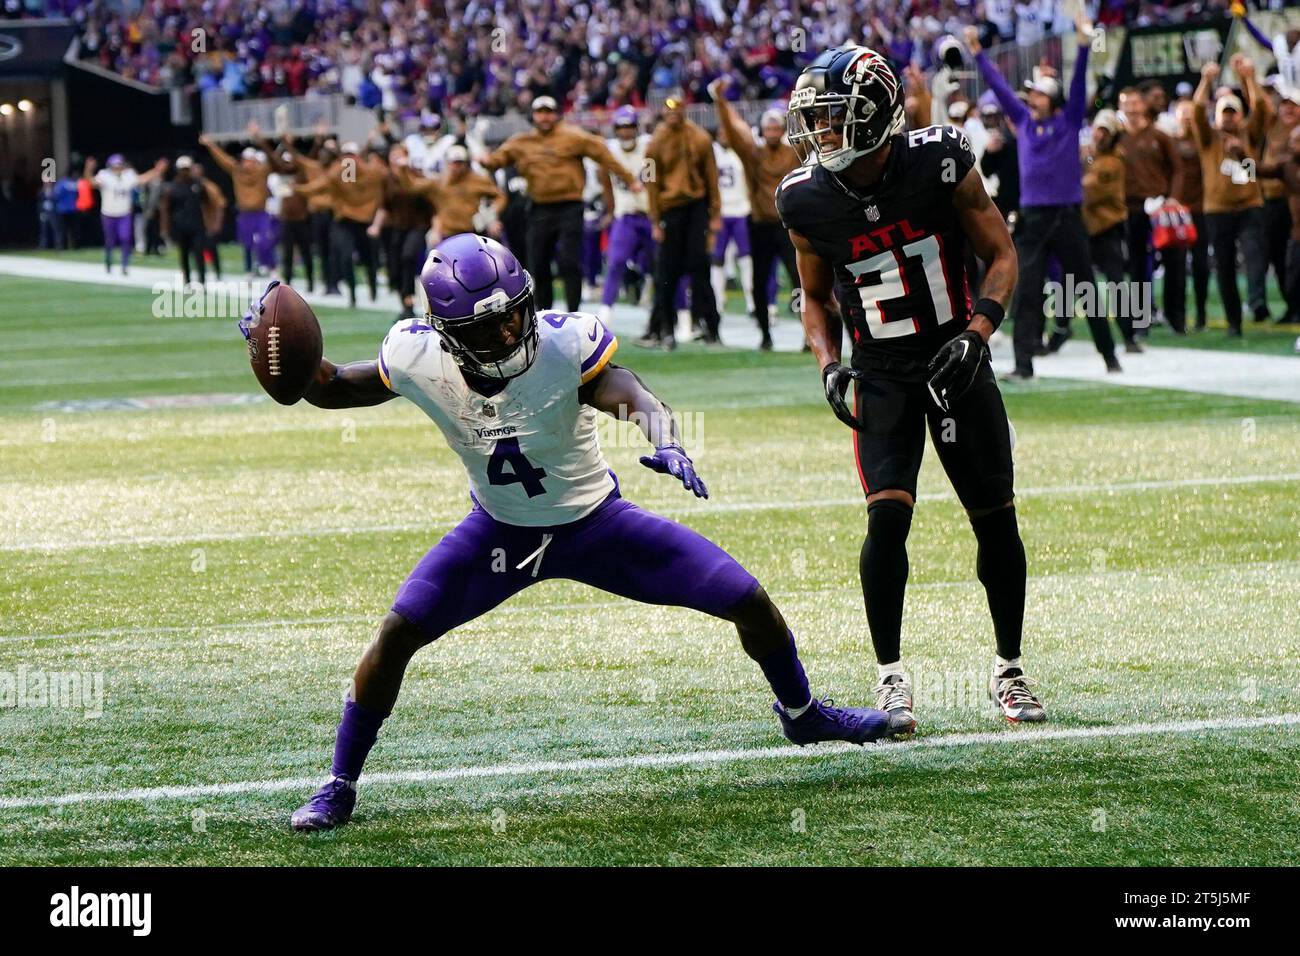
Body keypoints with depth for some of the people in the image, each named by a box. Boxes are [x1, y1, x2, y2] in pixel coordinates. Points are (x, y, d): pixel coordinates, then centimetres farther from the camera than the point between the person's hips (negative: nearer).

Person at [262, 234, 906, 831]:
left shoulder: (565, 346, -31)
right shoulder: (419, 359, -24)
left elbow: (633, 397, -45)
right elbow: (333, 390, -8)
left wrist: (666, 442, -67)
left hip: (596, 522, -1)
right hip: (501, 531, 1)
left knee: (750, 602, -3)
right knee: (398, 632, -17)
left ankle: (801, 714, 29)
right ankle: (339, 787, 2)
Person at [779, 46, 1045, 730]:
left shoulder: (940, 162, -15)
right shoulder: (808, 201, -9)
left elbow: (1001, 255, -5)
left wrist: (977, 332, -19)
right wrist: (828, 364, -8)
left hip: (957, 363, 0)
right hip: (882, 377, 0)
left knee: (995, 519, 5)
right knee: (888, 515, -17)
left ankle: (1009, 669, 22)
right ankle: (890, 677, -6)